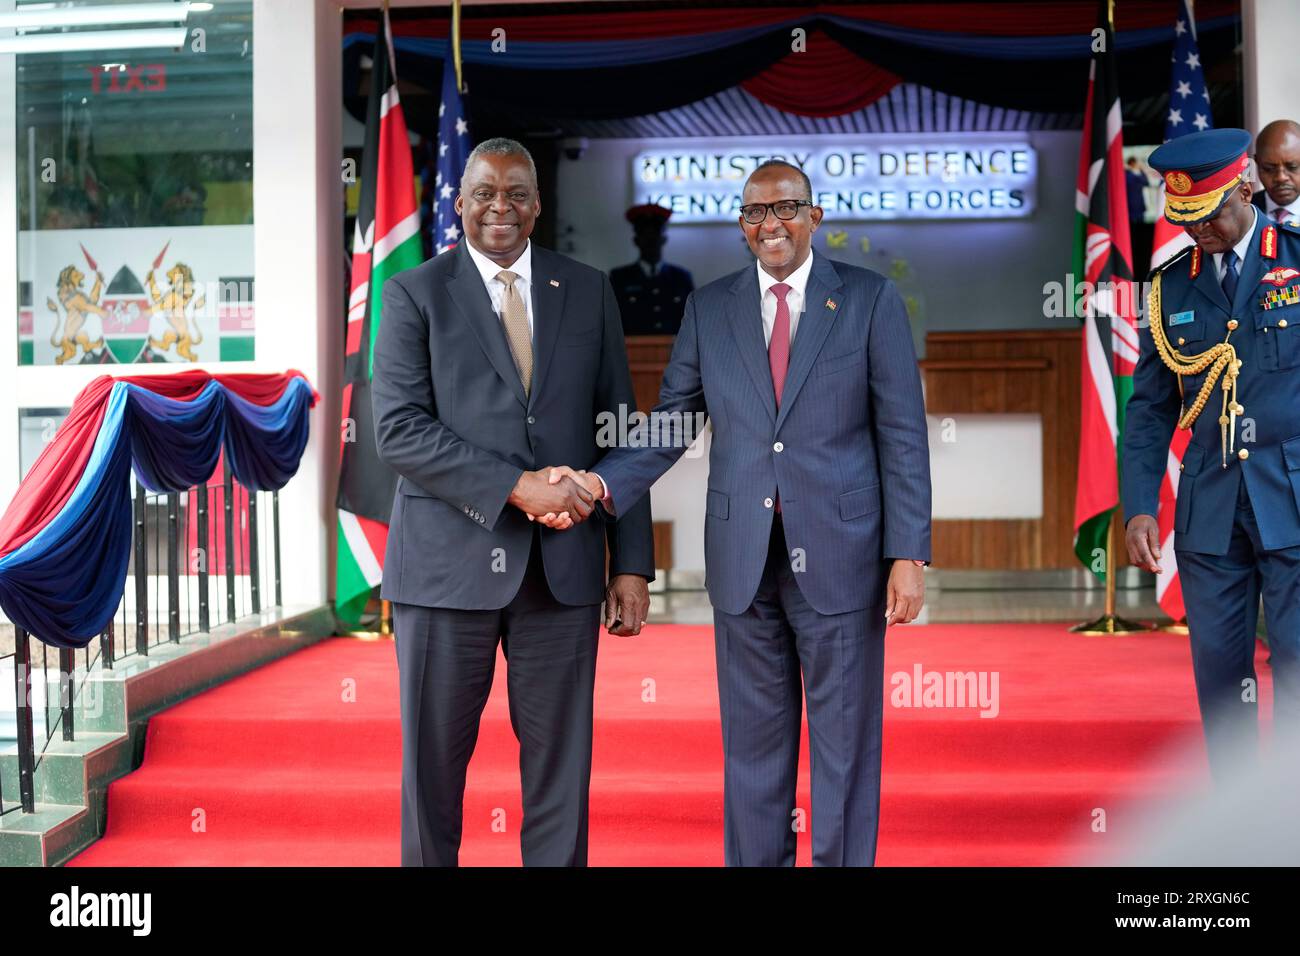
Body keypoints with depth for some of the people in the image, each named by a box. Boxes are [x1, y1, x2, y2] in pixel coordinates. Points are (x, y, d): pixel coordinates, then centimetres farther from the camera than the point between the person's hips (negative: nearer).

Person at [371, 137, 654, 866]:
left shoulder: (589, 292, 10)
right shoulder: (415, 294, 4)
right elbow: (399, 429, -8)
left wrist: (632, 563, 2)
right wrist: (517, 487, -17)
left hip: (563, 566, 2)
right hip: (449, 561, -1)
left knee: (561, 766, 7)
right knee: (433, 763, 7)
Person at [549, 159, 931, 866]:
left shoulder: (870, 298, 1)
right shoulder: (708, 308, 8)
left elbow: (902, 434, -2)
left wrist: (909, 554, -8)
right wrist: (603, 484, -10)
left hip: (838, 559, -2)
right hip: (743, 562, 2)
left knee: (845, 746, 7)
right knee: (752, 747, 11)